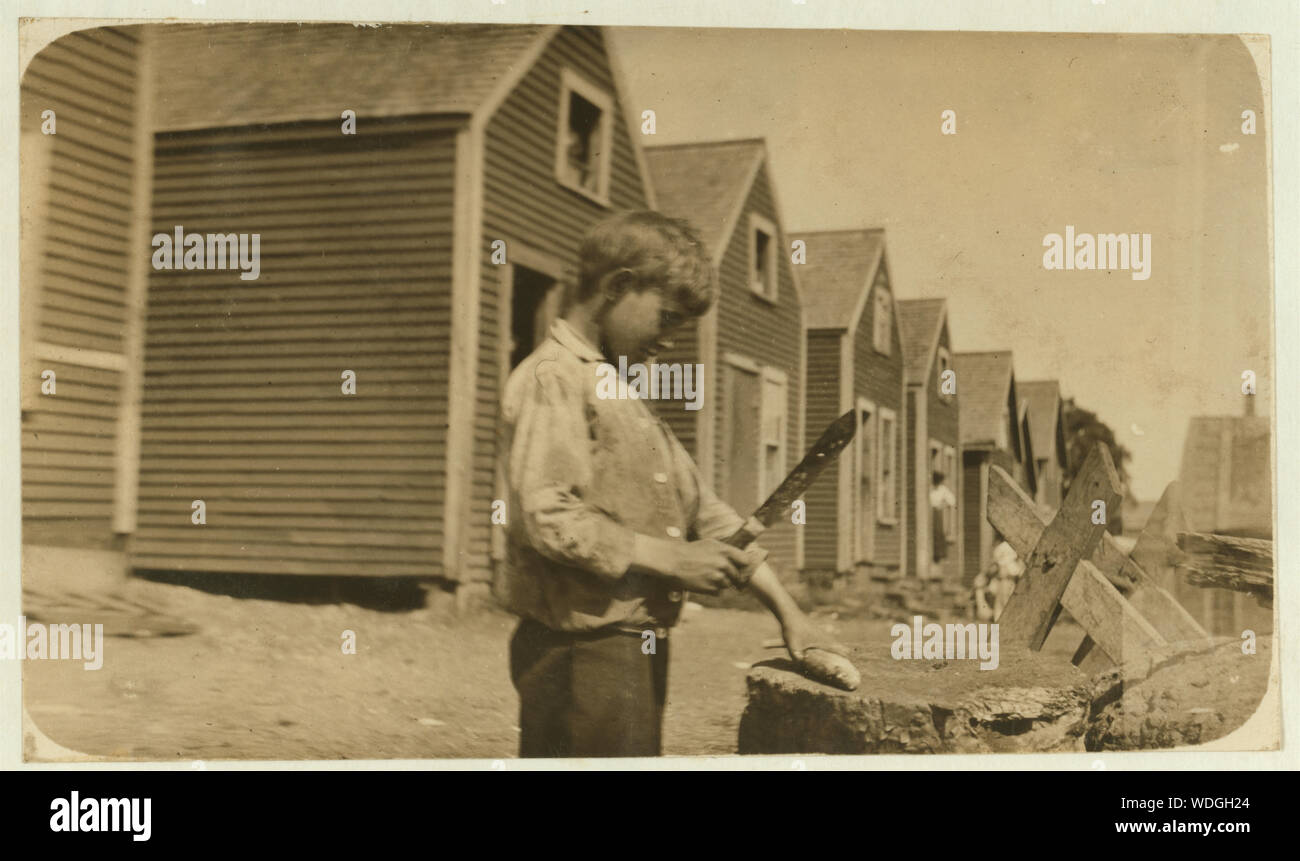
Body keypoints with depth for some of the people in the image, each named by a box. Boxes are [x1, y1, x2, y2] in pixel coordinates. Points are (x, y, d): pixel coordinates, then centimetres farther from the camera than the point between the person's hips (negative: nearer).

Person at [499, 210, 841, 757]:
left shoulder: (619, 391, 19)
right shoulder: (552, 379, -10)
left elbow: (703, 507, 16)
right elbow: (548, 518, -22)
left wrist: (787, 611, 10)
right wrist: (670, 559, -17)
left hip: (637, 646, 9)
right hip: (582, 648, -9)